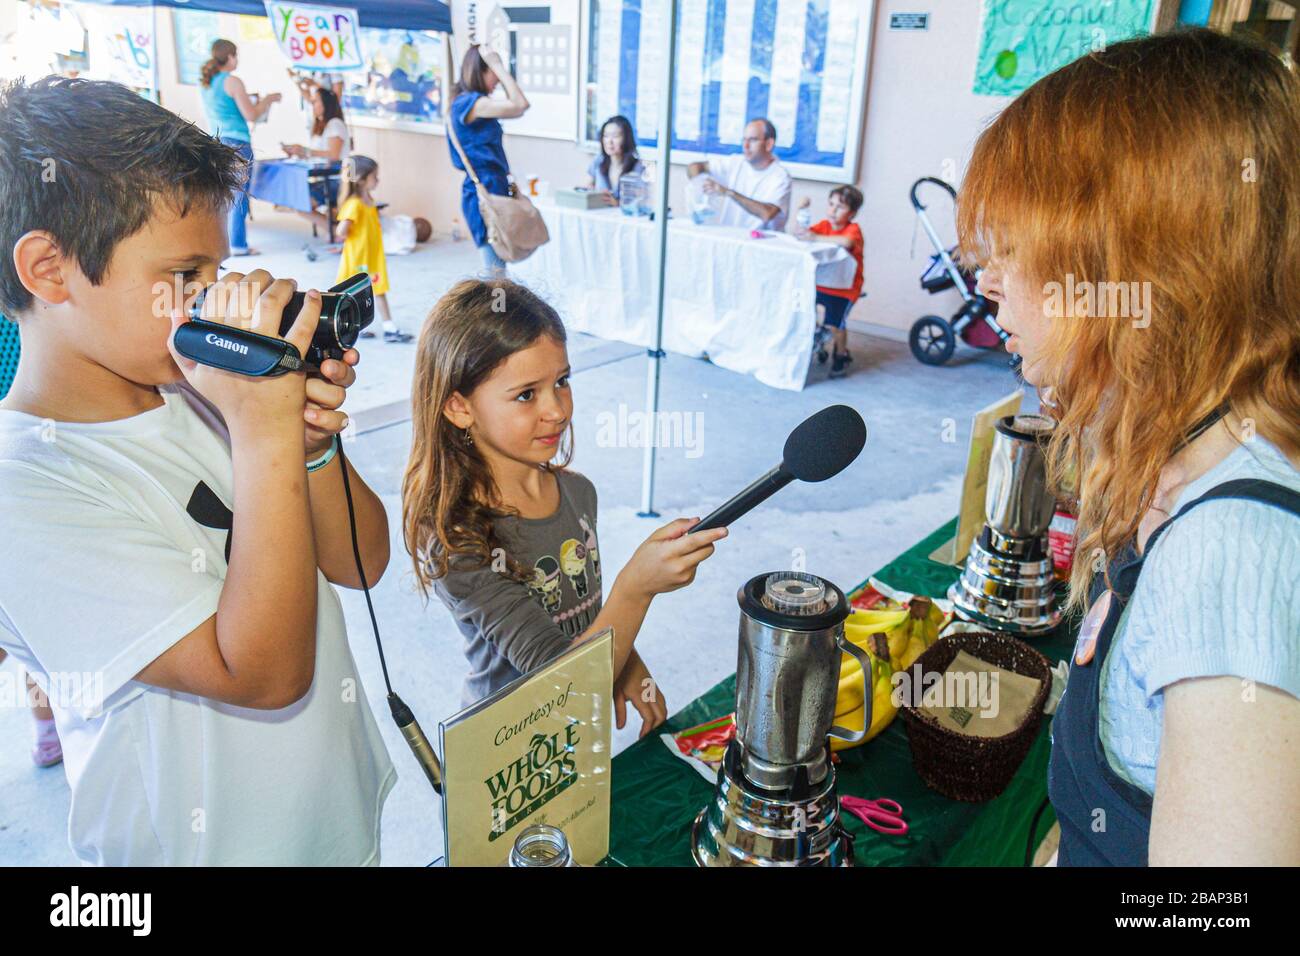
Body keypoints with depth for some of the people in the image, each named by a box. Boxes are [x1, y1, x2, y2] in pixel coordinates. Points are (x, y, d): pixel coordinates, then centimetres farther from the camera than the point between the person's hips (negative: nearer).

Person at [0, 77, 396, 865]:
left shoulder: (204, 393, -7)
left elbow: (360, 563, -4)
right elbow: (266, 674, -29)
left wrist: (314, 438, -20)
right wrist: (266, 436, -32)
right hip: (205, 842, -5)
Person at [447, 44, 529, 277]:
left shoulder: (477, 104, 16)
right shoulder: (470, 102, -15)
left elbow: (515, 109, 21)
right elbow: (520, 104, -22)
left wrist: (497, 66, 15)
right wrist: (497, 64, -14)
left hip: (493, 189, 10)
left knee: (496, 268, 13)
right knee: (495, 269, -8)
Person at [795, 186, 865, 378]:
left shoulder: (853, 229, -13)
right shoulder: (824, 225, 5)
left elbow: (847, 242, -38)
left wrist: (817, 238, -39)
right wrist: (801, 210, -12)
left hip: (844, 288, -6)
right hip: (820, 283, 6)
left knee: (833, 323, -15)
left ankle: (841, 356, 15)